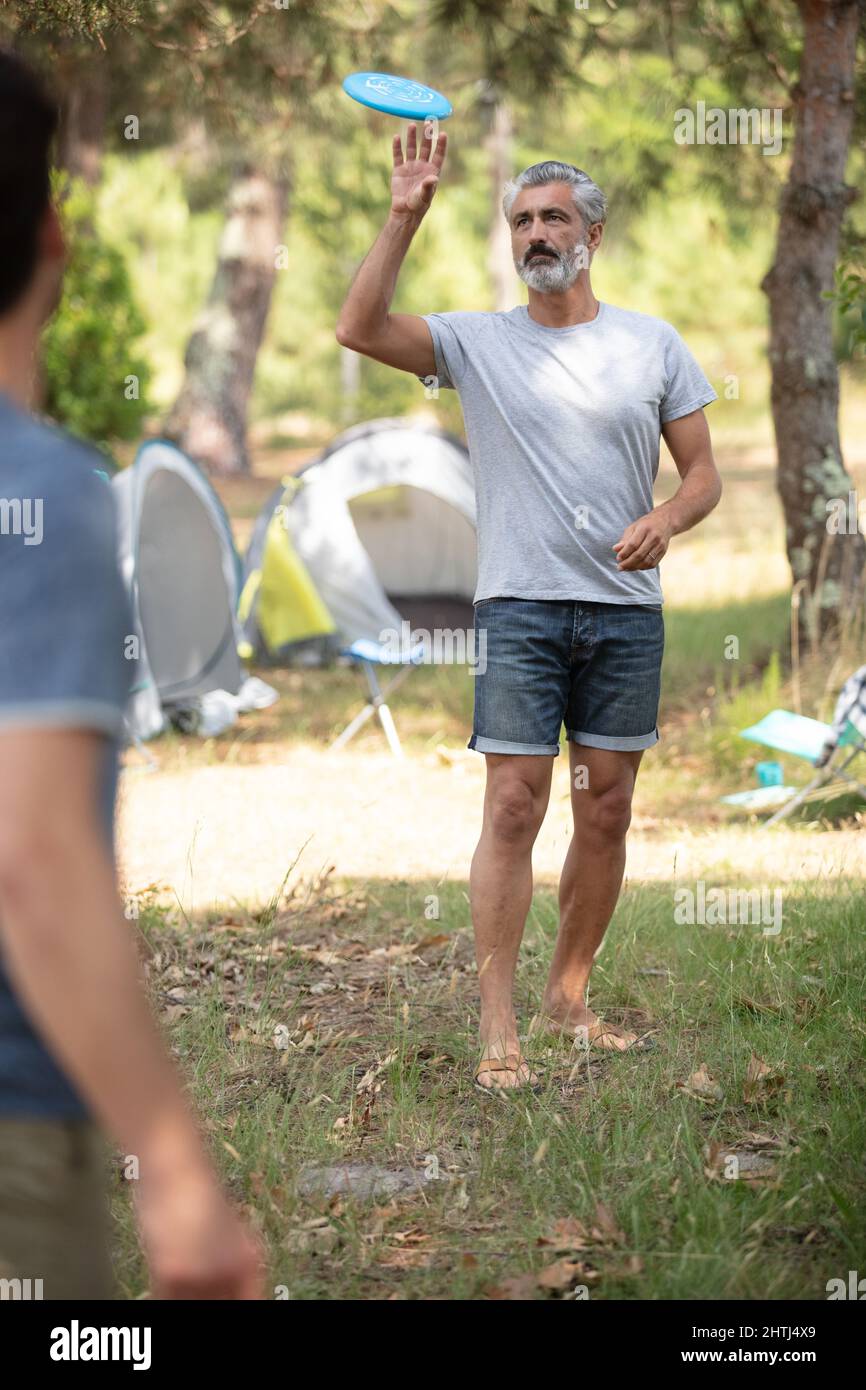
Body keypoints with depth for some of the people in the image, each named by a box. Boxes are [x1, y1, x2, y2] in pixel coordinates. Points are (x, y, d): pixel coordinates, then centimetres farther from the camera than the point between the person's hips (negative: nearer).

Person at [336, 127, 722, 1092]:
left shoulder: (652, 345, 7)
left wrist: (666, 520, -13)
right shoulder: (477, 342, 3)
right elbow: (360, 328, -12)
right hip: (520, 608, -2)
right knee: (514, 806, -9)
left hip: (626, 612, 3)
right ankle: (498, 1032, -8)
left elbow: (703, 472, 8)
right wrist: (404, 217, -16)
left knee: (606, 812, 7)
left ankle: (568, 995, 21)